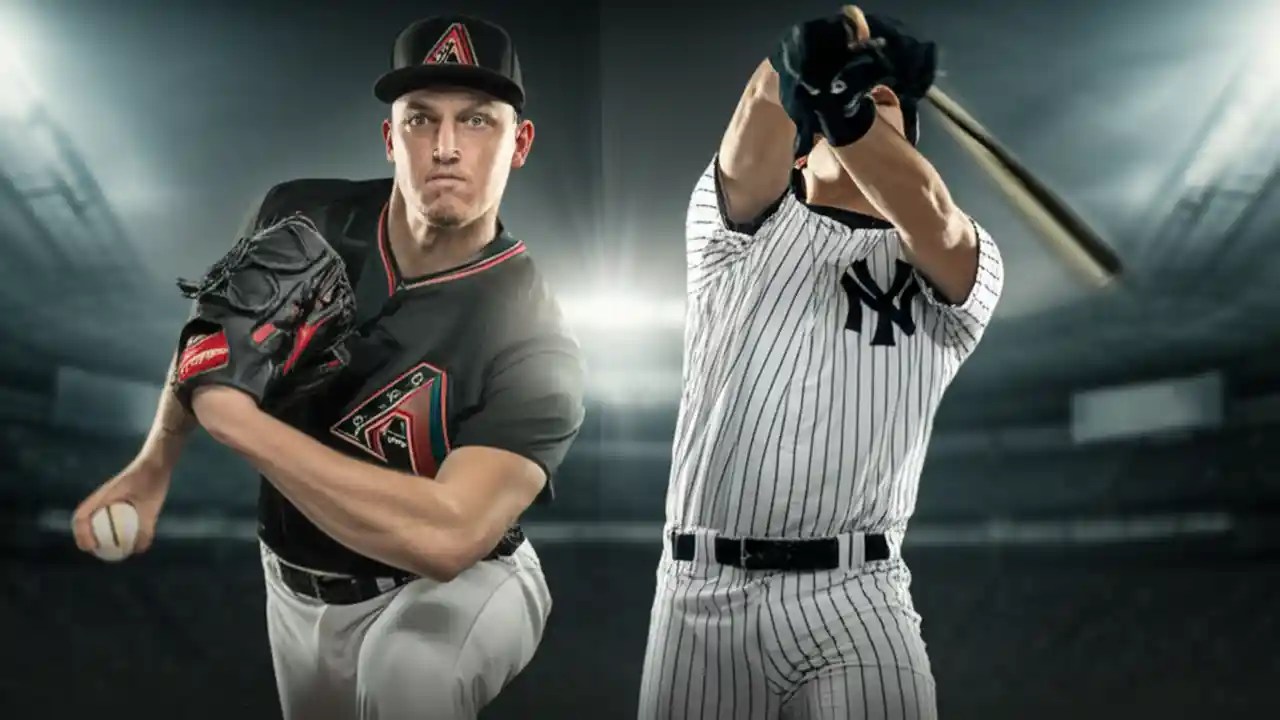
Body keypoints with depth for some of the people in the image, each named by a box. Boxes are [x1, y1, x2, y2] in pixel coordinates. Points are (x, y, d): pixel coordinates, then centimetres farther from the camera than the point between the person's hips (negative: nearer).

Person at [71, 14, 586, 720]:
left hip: (454, 588, -5)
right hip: (295, 584, 6)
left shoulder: (534, 350, -29)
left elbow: (444, 536, -41)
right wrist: (154, 465, 5)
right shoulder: (298, 216, -12)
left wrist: (233, 414, -37)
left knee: (409, 662, -37)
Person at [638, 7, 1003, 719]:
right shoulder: (737, 222, 11)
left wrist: (845, 97, -32)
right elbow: (751, 151, -10)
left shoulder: (966, 263, 8)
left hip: (857, 595, -1)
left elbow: (933, 224, -15)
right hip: (703, 591, 1)